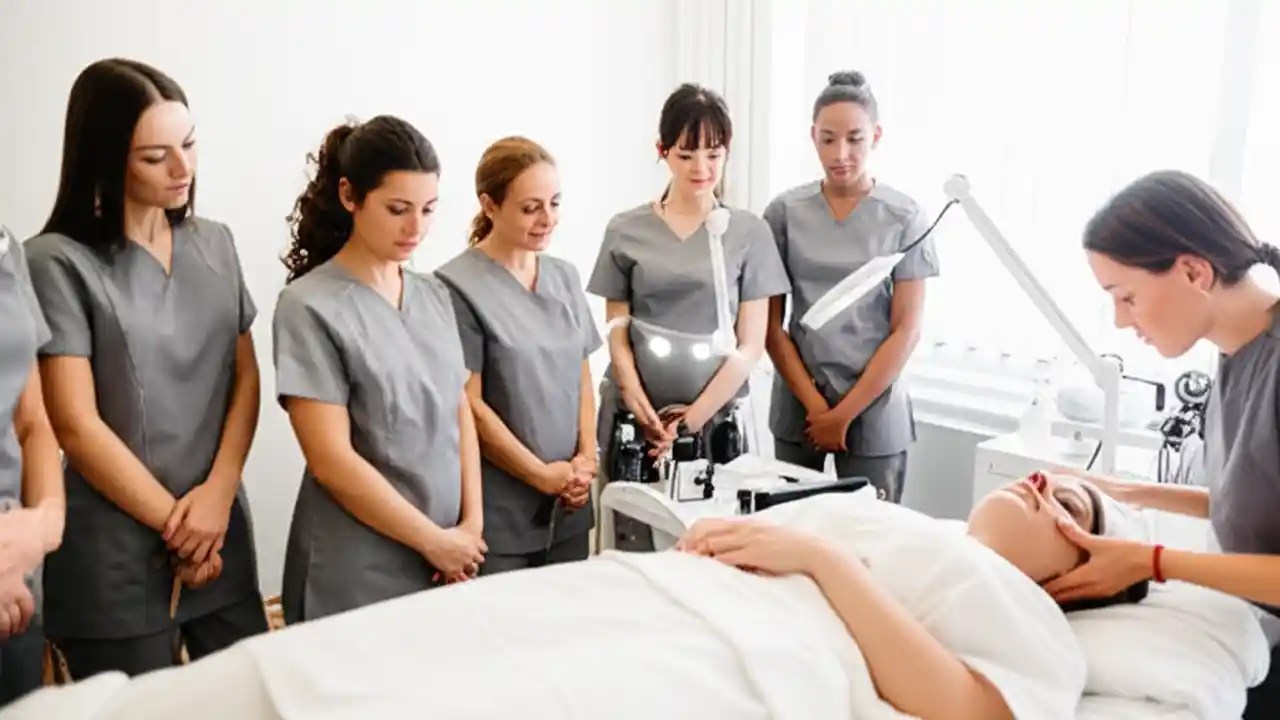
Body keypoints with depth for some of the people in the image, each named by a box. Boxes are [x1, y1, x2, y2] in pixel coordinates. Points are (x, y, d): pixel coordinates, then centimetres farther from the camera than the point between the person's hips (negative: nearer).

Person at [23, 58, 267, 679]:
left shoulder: (215, 244, 6)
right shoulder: (58, 262, -10)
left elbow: (246, 379, 6)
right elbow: (76, 425, -12)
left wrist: (217, 493, -7)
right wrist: (173, 523, -7)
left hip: (222, 533, 5)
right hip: (114, 556, -4)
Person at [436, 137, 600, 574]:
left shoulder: (565, 278, 8)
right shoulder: (459, 286, -12)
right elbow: (468, 405, -12)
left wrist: (586, 457, -1)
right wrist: (542, 474, -9)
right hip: (498, 512, -5)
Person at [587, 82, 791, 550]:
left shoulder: (749, 232, 2)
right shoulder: (626, 231, 3)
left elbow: (750, 345, -1)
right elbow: (617, 335, 3)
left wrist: (692, 419, -9)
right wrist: (648, 416, -11)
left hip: (716, 419, 0)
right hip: (635, 420, 0)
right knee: (636, 547, -1)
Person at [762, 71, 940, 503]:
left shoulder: (905, 219, -4)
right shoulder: (784, 212, 0)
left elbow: (906, 330, -5)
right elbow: (771, 323, 1)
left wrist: (844, 414, -7)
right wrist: (814, 405, -6)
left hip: (873, 409, -2)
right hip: (797, 405, 2)